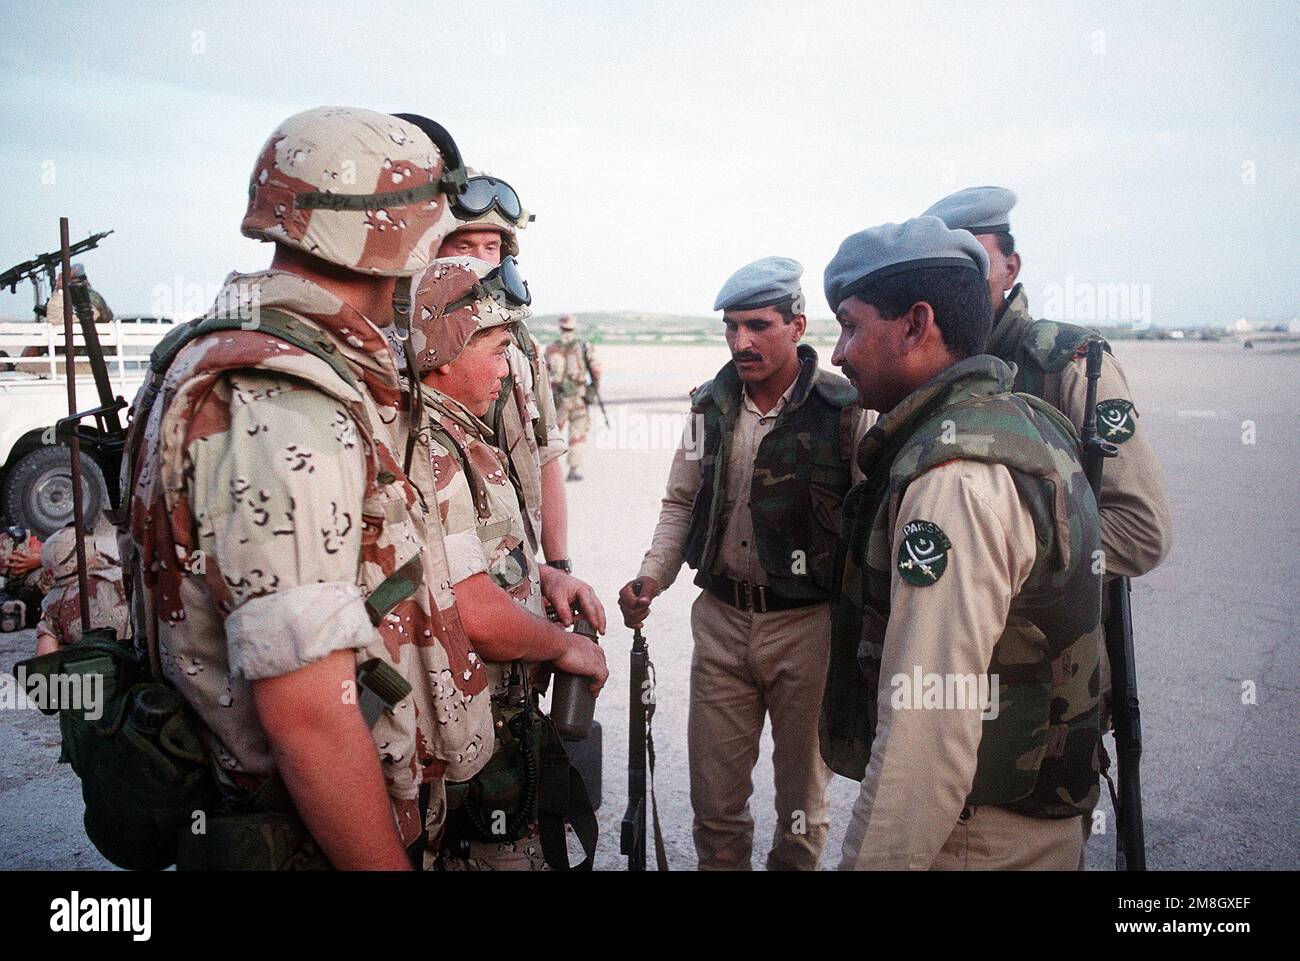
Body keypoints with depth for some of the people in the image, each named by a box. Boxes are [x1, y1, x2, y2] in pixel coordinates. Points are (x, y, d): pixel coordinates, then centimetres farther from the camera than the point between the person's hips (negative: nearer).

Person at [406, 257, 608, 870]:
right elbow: (474, 612, -31)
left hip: (505, 716, 10)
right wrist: (566, 645, -13)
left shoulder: (455, 435, 11)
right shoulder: (427, 449, -24)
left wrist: (543, 576, 7)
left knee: (545, 845, 24)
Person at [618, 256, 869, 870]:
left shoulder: (846, 410, -11)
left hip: (808, 624, -3)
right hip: (720, 619, 4)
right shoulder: (710, 405, 3)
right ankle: (719, 863, 37)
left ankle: (794, 864, 39)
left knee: (802, 787, 16)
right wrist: (652, 576, -2)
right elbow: (681, 503, 12)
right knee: (714, 794, 14)